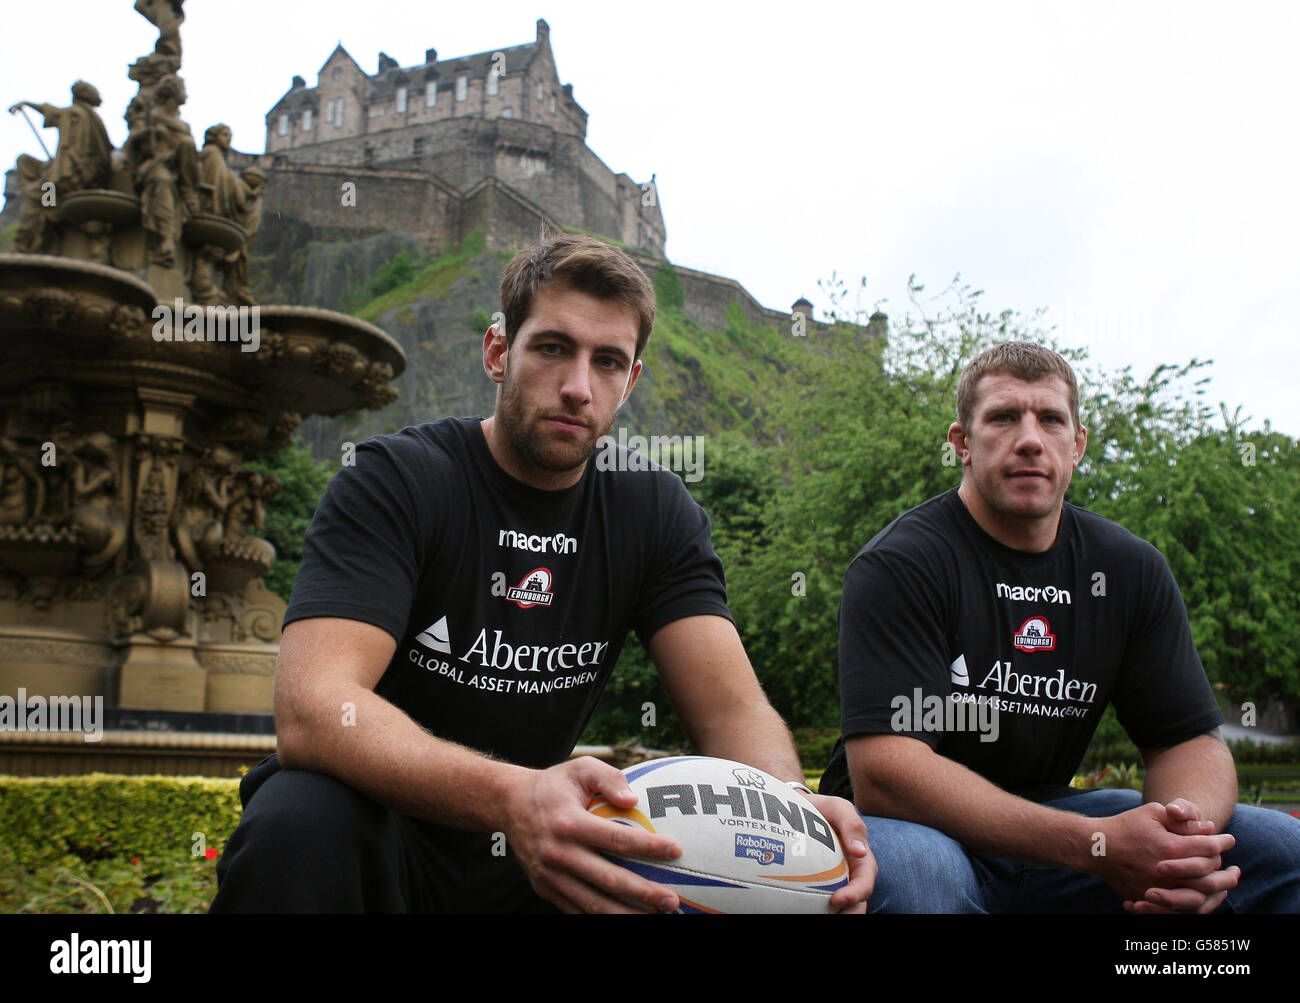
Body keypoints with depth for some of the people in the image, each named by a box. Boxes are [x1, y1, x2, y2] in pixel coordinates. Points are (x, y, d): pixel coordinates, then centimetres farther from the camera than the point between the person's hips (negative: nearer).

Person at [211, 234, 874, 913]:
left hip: (533, 864, 3)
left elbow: (732, 709, -8)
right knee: (301, 824, -35)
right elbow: (312, 710, -28)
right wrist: (509, 796, -46)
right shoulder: (393, 481, -13)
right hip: (383, 841, -3)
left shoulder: (656, 511, 1)